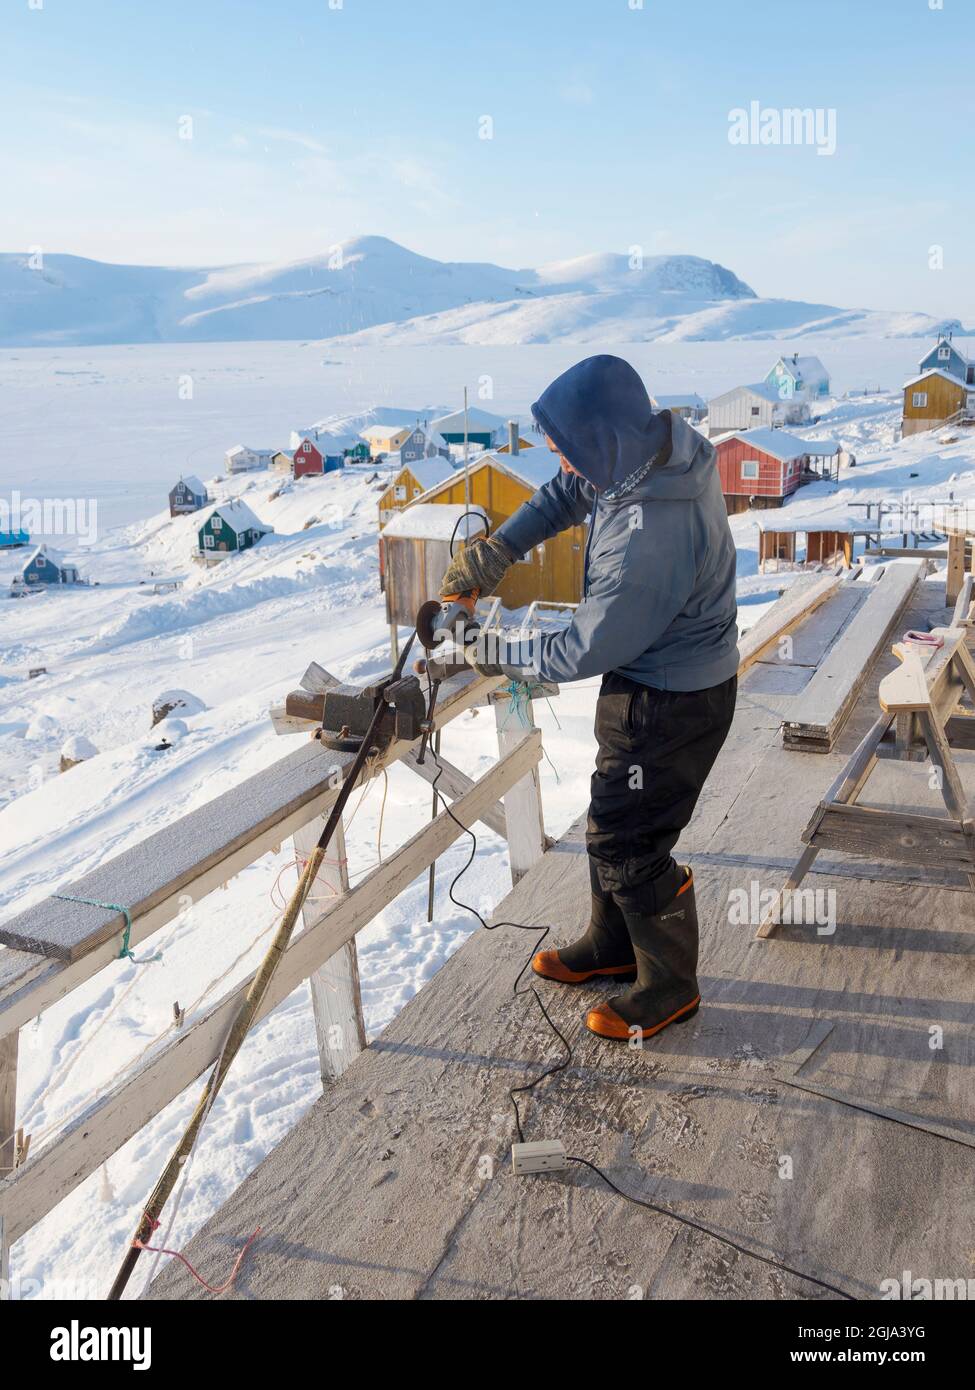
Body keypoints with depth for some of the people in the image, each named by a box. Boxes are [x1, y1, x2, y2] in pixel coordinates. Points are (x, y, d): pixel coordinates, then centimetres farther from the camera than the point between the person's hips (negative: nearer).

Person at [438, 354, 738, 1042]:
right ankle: (612, 946, 43)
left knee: (626, 844, 4)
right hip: (656, 671, 10)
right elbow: (568, 492, 8)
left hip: (669, 703, -10)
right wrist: (498, 547, -4)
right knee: (612, 820, 22)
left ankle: (671, 986, 26)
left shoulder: (646, 542, -37)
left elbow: (585, 652, -25)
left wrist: (498, 656, -10)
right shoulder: (664, 439, -9)